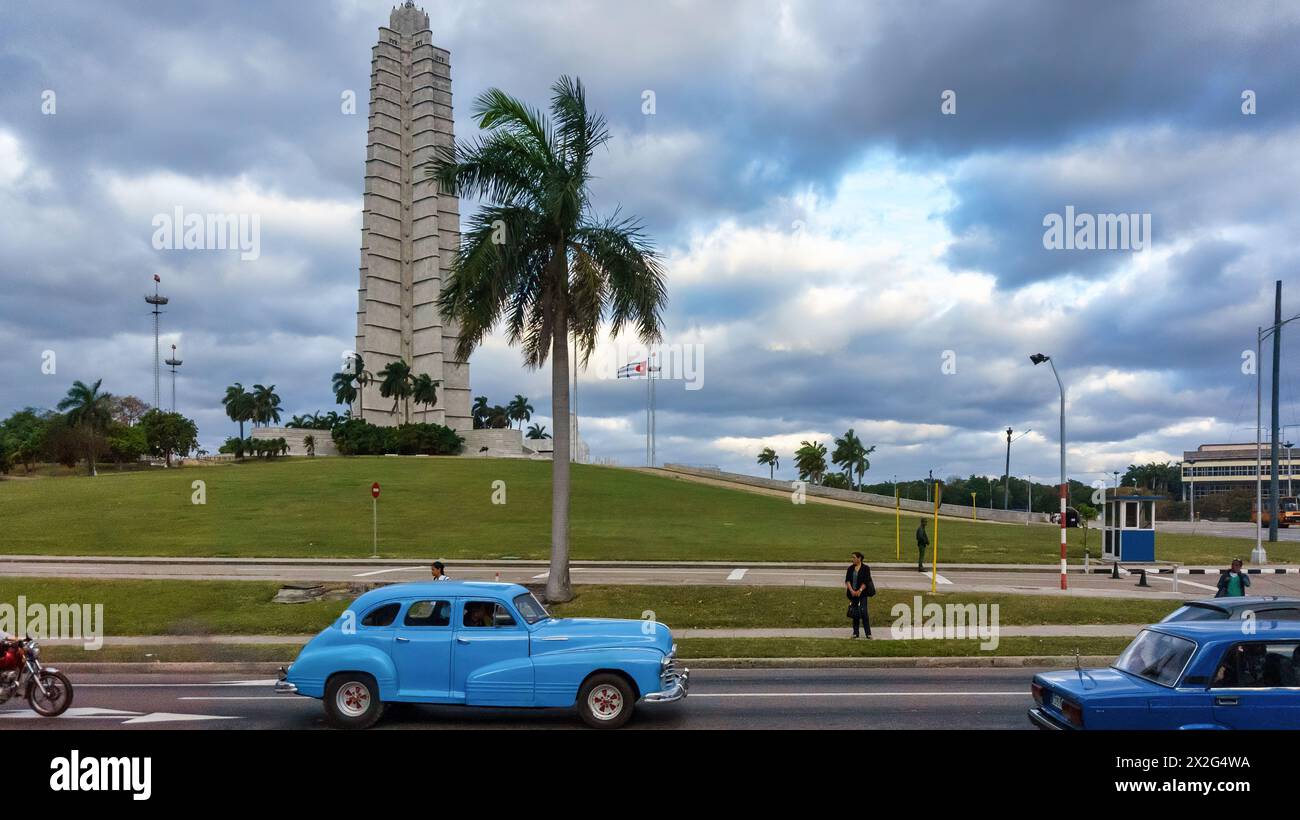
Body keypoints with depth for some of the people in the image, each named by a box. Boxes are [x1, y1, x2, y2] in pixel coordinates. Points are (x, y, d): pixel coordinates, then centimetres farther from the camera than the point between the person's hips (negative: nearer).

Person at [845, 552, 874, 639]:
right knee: (854, 613, 7)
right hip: (853, 594, 4)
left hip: (862, 594, -4)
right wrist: (851, 590, -11)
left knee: (863, 612, -11)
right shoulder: (851, 568, 9)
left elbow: (866, 582, -8)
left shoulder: (865, 568, -2)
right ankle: (855, 632, 14)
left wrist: (860, 590, -18)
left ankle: (868, 633, -5)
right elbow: (847, 580, 2)